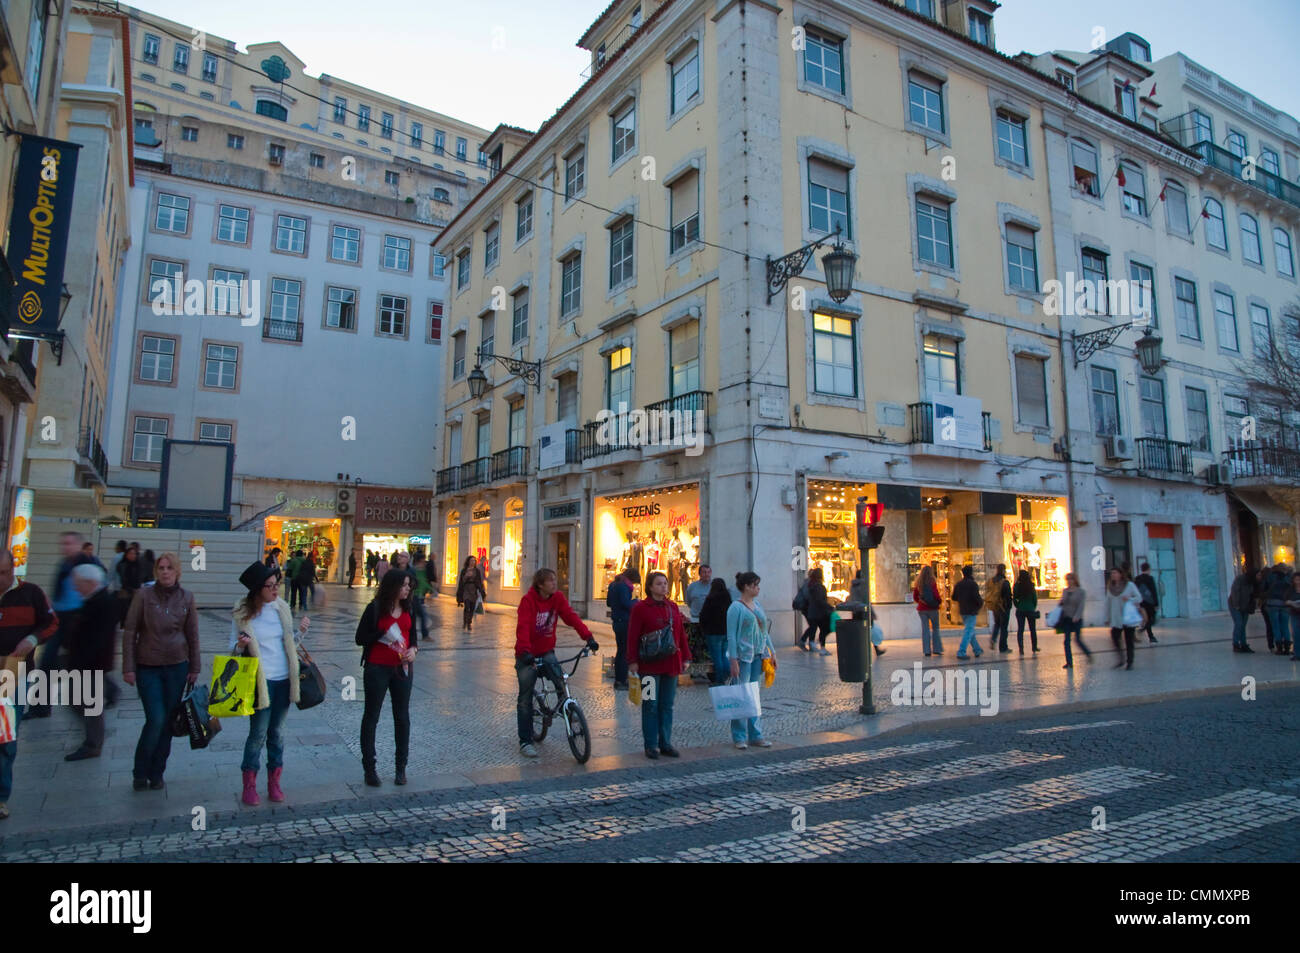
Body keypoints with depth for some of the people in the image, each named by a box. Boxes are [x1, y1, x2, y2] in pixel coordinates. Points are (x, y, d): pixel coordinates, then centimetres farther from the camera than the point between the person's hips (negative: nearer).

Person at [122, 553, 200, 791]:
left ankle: (156, 774, 21)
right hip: (148, 667, -2)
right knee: (156, 720, -9)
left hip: (177, 667, 3)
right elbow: (129, 632, -3)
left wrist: (194, 668, 6)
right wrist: (128, 668, -7)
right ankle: (140, 773, 11)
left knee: (168, 722, 6)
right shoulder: (144, 595, -5)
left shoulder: (186, 598, 2)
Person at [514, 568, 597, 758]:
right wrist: (525, 651, -43)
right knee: (525, 698, 4)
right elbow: (523, 627, -28)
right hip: (527, 655, -3)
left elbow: (571, 617, -12)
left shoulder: (558, 598, -5)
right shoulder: (528, 600, -18)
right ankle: (525, 742, 13)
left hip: (547, 651, 3)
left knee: (559, 677, -27)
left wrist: (588, 637, -25)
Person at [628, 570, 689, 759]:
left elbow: (681, 633, 13)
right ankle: (651, 745, 11)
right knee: (651, 705, 2)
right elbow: (633, 636, -6)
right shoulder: (640, 608, -5)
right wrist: (632, 661, -11)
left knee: (667, 706, 10)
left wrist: (685, 657, 10)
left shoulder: (673, 607, 10)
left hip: (671, 664, 5)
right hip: (649, 665, -5)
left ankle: (665, 743, 19)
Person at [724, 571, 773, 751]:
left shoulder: (757, 604, 12)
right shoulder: (736, 607, -10)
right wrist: (733, 660, -16)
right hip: (743, 656, -7)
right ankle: (739, 737, 7)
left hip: (758, 655, 7)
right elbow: (731, 636, -12)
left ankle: (755, 735, 19)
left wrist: (771, 651, 13)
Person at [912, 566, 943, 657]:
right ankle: (936, 649, 12)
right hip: (932, 608, -3)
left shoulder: (918, 584, 2)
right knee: (935, 628, 10)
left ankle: (926, 650, 4)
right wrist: (940, 601, 4)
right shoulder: (932, 583, -11)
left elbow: (915, 597, 7)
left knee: (925, 629, 5)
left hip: (922, 609, 3)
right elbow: (936, 595, -15)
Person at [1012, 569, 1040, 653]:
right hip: (1030, 610, 1)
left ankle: (1021, 648, -9)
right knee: (1032, 629, 16)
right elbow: (1035, 598, -2)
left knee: (1020, 629, 2)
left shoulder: (1016, 586, -7)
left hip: (1020, 611, 0)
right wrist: (1033, 608, 12)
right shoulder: (1031, 586, -7)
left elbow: (1014, 599, -4)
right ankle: (1034, 647, 26)